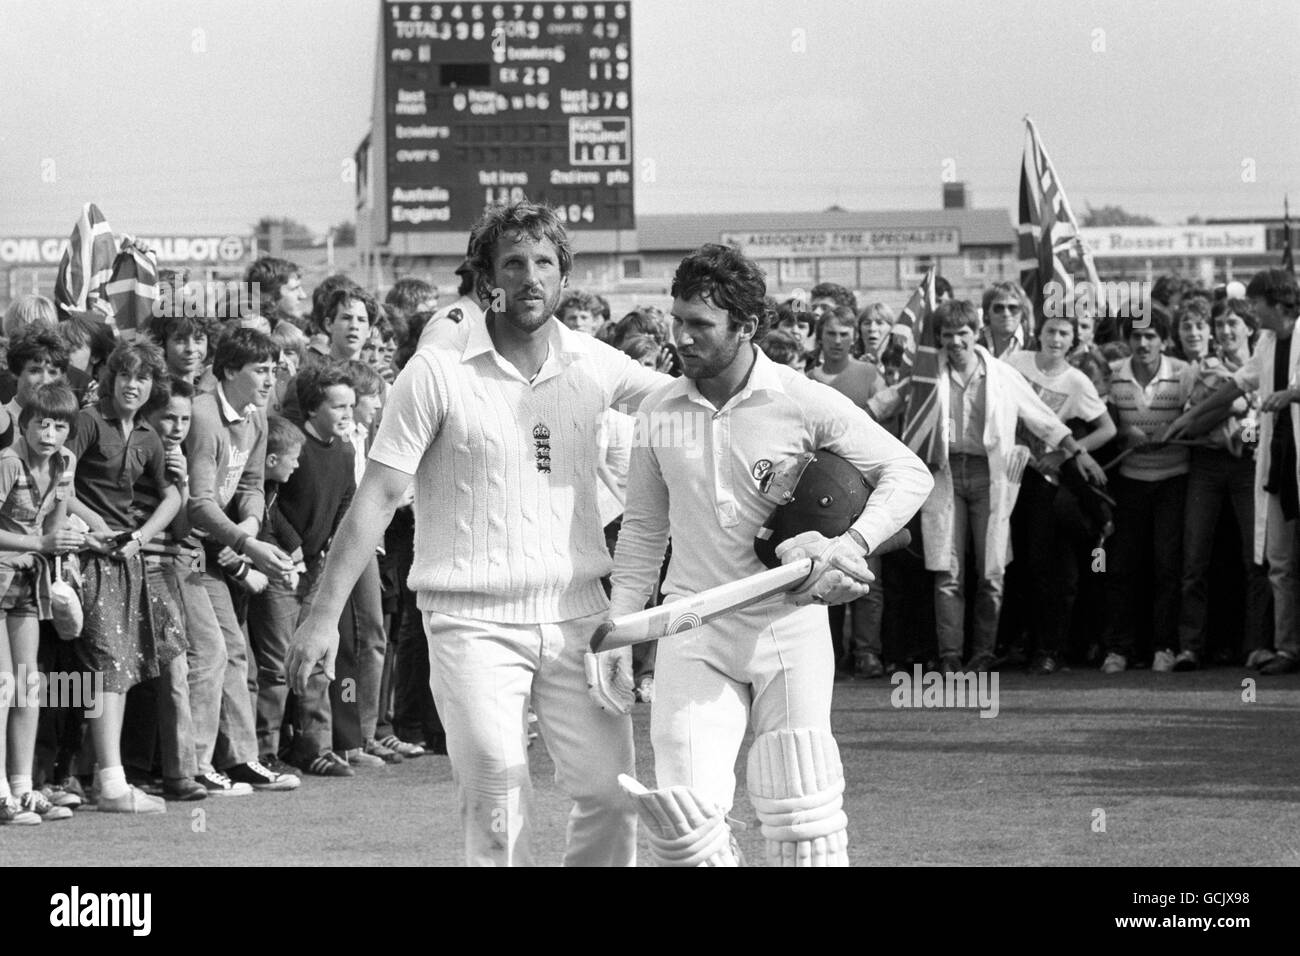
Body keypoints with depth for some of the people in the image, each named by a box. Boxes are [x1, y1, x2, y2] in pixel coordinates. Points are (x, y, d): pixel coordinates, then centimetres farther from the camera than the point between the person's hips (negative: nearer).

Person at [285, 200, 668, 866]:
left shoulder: (595, 365, 5)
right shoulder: (437, 372, -7)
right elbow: (379, 495, -7)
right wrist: (325, 615, -12)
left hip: (576, 612, 4)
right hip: (473, 622, -4)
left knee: (611, 794, 3)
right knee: (496, 811, -6)